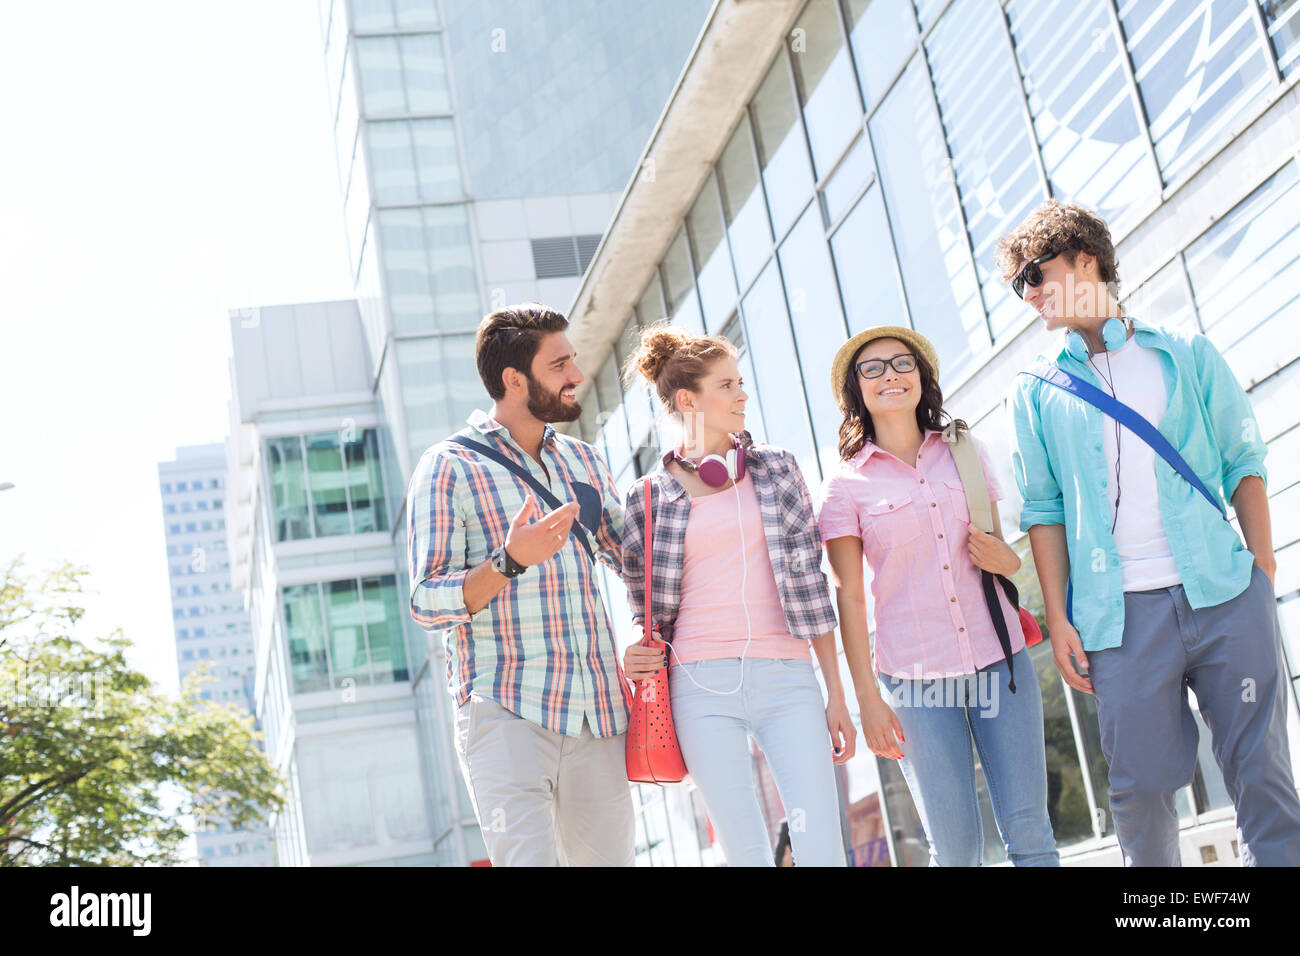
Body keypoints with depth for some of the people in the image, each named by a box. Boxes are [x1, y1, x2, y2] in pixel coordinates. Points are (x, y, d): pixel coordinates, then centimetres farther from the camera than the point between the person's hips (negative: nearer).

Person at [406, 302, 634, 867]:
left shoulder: (584, 462, 18)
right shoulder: (449, 468, 0)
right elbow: (427, 604, -7)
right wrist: (508, 562, -22)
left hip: (598, 713, 6)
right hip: (505, 712, -5)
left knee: (607, 856, 6)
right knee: (528, 856, -19)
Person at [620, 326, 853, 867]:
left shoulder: (776, 469, 11)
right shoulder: (648, 498, 7)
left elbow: (810, 584, 9)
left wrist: (836, 694, 7)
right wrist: (636, 659, -6)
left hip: (787, 680, 1)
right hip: (703, 688, -1)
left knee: (822, 850, -9)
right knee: (745, 852, 0)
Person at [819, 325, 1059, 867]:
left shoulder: (966, 452, 9)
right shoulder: (847, 486, 0)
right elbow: (849, 597, 0)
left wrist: (1005, 561, -4)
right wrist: (867, 697, -4)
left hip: (998, 658, 2)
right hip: (914, 675, -2)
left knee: (1029, 832, -1)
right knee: (955, 848, -1)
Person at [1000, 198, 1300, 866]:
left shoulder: (1188, 355, 10)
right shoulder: (1038, 391, 11)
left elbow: (1242, 462, 9)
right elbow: (1044, 509, 9)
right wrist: (1058, 618, 1)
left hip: (1224, 596, 0)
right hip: (1122, 612, 0)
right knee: (1142, 785, 1)